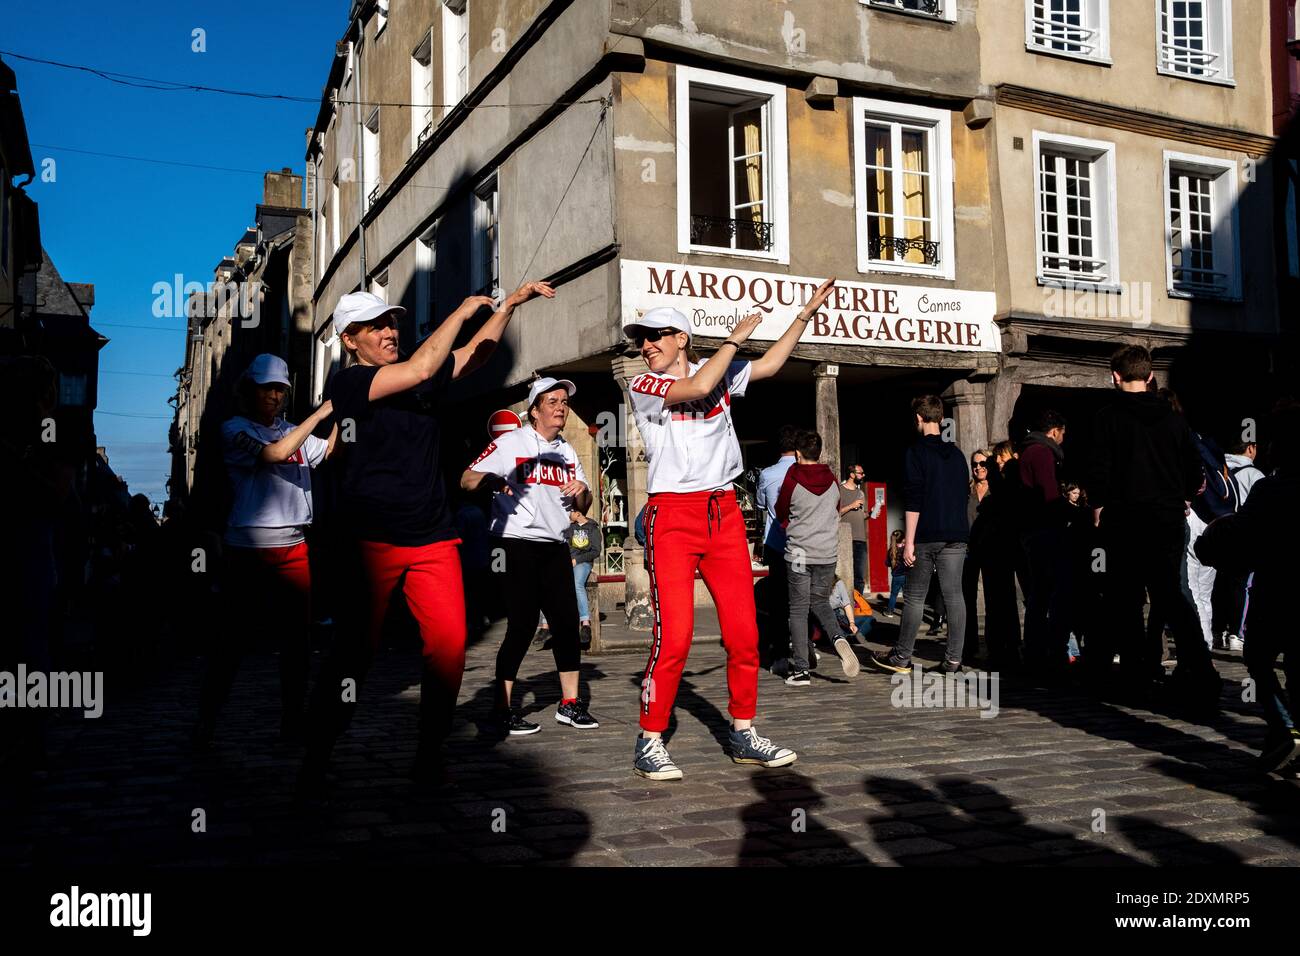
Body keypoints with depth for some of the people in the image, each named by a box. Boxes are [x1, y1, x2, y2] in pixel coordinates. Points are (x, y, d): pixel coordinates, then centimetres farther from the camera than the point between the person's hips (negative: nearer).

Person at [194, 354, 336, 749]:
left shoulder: (292, 431, 16)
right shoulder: (235, 429, 1)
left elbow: (331, 452, 5)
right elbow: (273, 454, -16)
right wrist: (319, 414, -16)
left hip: (294, 547, 5)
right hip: (249, 548, -5)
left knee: (297, 636, 4)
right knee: (235, 634, -3)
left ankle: (293, 721, 12)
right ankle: (206, 720, 7)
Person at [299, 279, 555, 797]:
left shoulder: (418, 377, 14)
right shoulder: (348, 383, -5)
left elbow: (475, 353, 21)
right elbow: (421, 369, -16)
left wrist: (509, 305, 11)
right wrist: (463, 310, -7)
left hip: (434, 539, 5)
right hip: (372, 542, -5)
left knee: (449, 643, -4)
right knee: (356, 649, -3)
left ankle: (429, 754, 8)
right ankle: (315, 762, 9)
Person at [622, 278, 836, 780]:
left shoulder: (718, 371, 16)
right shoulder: (642, 386, 0)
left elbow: (769, 365, 21)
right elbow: (697, 388, -15)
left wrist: (805, 314, 20)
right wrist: (735, 338, -4)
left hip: (724, 512, 5)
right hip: (672, 516, -5)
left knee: (744, 631, 2)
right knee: (674, 635, -13)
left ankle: (743, 736, 16)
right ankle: (649, 743, 0)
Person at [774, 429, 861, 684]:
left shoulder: (792, 480, -8)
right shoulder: (831, 480, 3)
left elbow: (780, 514, 5)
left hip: (798, 553, -3)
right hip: (828, 553, 4)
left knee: (798, 610, 3)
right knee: (820, 602, 20)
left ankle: (800, 669, 0)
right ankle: (838, 638, -8)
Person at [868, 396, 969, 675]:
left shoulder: (916, 453, -7)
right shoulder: (957, 454, 11)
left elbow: (912, 501, -13)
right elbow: (965, 493, 18)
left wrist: (909, 541, -13)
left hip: (926, 536, -4)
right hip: (956, 536, 5)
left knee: (914, 596, 4)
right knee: (954, 596, 3)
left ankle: (902, 658, 11)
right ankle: (954, 659, 3)